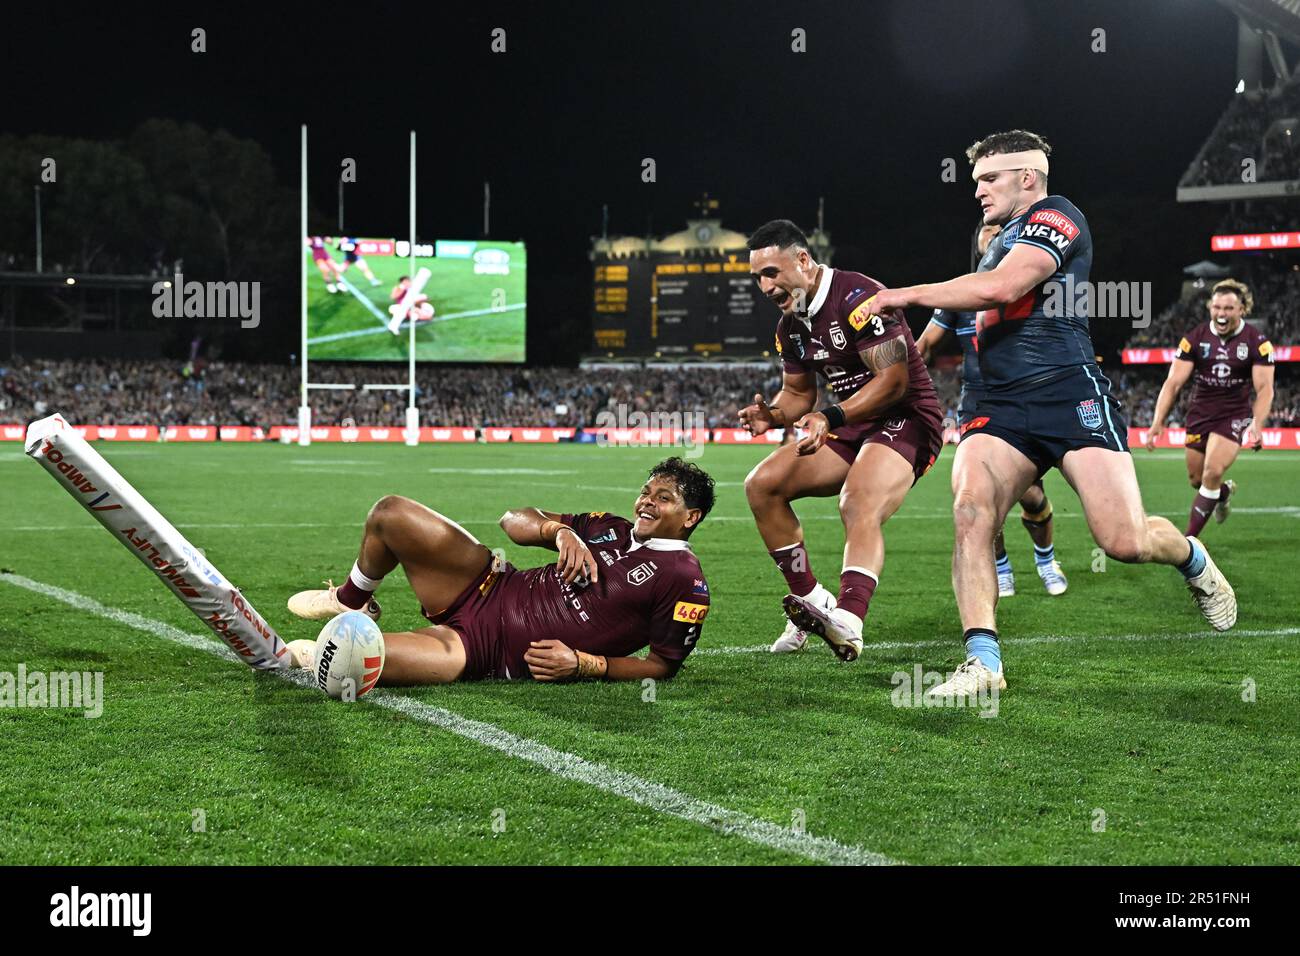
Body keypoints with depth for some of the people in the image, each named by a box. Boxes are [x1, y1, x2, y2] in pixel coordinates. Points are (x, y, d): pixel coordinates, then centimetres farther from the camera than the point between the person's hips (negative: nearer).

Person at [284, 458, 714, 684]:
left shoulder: (685, 582, -8)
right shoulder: (612, 530, 11)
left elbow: (662, 665, -9)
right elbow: (516, 521, 14)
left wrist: (580, 664, -19)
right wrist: (561, 531, -9)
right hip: (492, 589, 7)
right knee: (391, 513, -4)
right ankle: (351, 599, 25)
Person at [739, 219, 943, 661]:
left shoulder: (859, 298, -20)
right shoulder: (790, 325, 9)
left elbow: (894, 379, -24)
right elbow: (798, 392, 19)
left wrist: (832, 417, -34)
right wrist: (773, 414, -5)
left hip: (905, 419, -10)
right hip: (851, 425, 10)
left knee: (860, 507, -34)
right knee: (762, 484, -2)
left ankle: (845, 625, -54)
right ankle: (811, 603, 1)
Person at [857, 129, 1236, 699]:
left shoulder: (1055, 217, -2)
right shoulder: (1001, 240, 27)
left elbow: (1001, 288, -18)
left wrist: (906, 296, -9)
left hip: (1071, 395, -7)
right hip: (1002, 409, 7)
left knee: (1125, 541, -14)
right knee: (970, 508, -22)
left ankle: (1192, 559, 23)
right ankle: (983, 661, -24)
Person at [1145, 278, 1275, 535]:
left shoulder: (1257, 342, -8)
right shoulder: (1194, 338, -5)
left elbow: (1264, 388, -10)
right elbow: (1173, 382, -5)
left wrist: (1257, 425, -26)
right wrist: (1158, 422, -14)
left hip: (1235, 416, -3)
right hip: (1199, 415, 3)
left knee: (1212, 473, -20)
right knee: (1196, 480, 9)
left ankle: (1189, 538, -10)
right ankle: (1225, 491, 47)